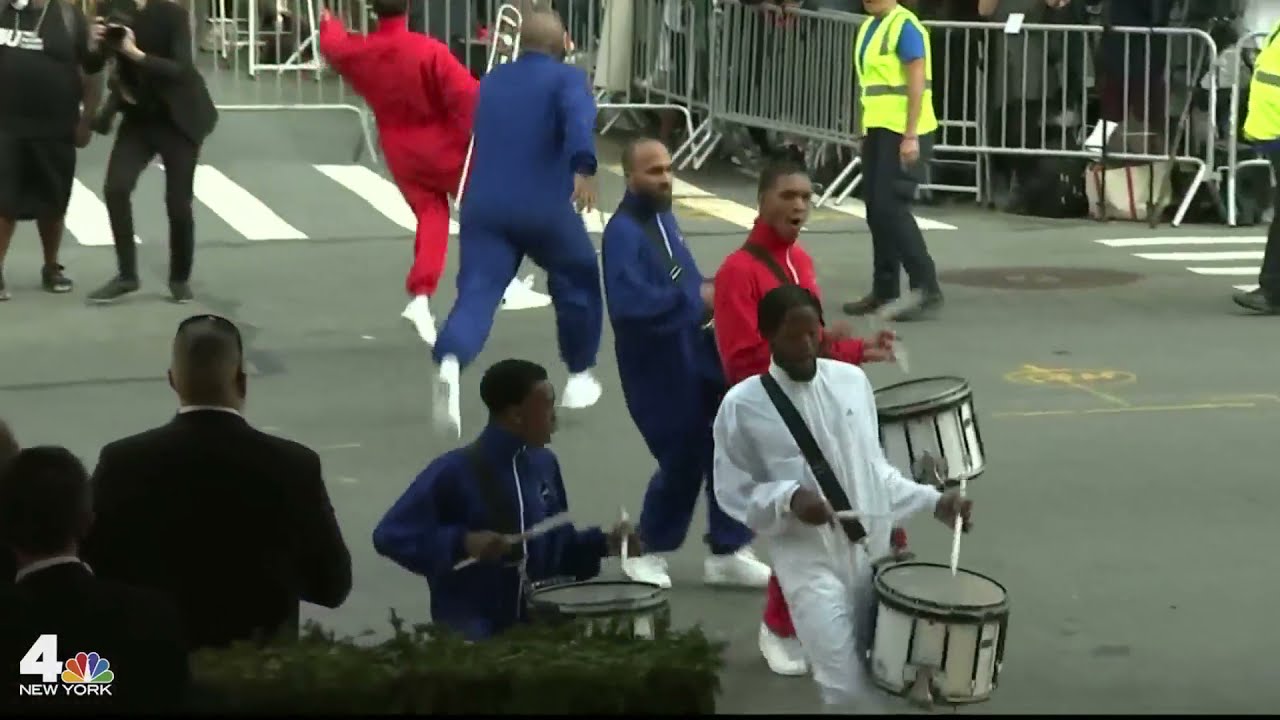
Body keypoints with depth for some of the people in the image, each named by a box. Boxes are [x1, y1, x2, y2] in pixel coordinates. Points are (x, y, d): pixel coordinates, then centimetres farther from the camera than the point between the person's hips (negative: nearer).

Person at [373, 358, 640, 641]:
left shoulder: (545, 465, 7)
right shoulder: (455, 471, -14)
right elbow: (389, 535, -15)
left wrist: (603, 544, 0)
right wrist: (462, 543, -24)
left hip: (539, 623, 6)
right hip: (471, 634, -6)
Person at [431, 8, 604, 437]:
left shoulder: (491, 81, 19)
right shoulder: (566, 78, 2)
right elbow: (579, 118, -20)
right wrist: (584, 168, -33)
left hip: (484, 206, 3)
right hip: (544, 209, -3)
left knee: (477, 294, -7)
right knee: (578, 282, 22)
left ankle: (451, 364, -37)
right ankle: (580, 377, 29)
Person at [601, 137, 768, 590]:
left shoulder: (663, 217, 10)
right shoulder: (623, 233, -18)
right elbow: (632, 301, -31)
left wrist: (709, 294, 5)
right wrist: (697, 298, -24)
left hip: (698, 357, 8)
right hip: (658, 368, -8)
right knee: (682, 460, 2)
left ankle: (729, 552, 18)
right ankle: (647, 552, 23)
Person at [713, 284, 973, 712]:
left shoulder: (852, 380, 5)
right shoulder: (743, 405, -7)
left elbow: (874, 468, 13)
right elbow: (733, 492, -4)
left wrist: (932, 501, 3)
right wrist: (788, 498, -21)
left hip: (872, 549, 5)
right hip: (809, 559, -4)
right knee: (846, 688, -12)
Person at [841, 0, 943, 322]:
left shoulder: (905, 26, -14)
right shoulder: (868, 27, 13)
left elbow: (917, 83, -18)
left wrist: (910, 137, -22)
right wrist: (864, 130, 19)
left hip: (903, 132, -9)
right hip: (877, 129, 9)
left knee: (891, 208, -12)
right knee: (876, 211, 10)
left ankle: (927, 288, -7)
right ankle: (884, 291, 18)